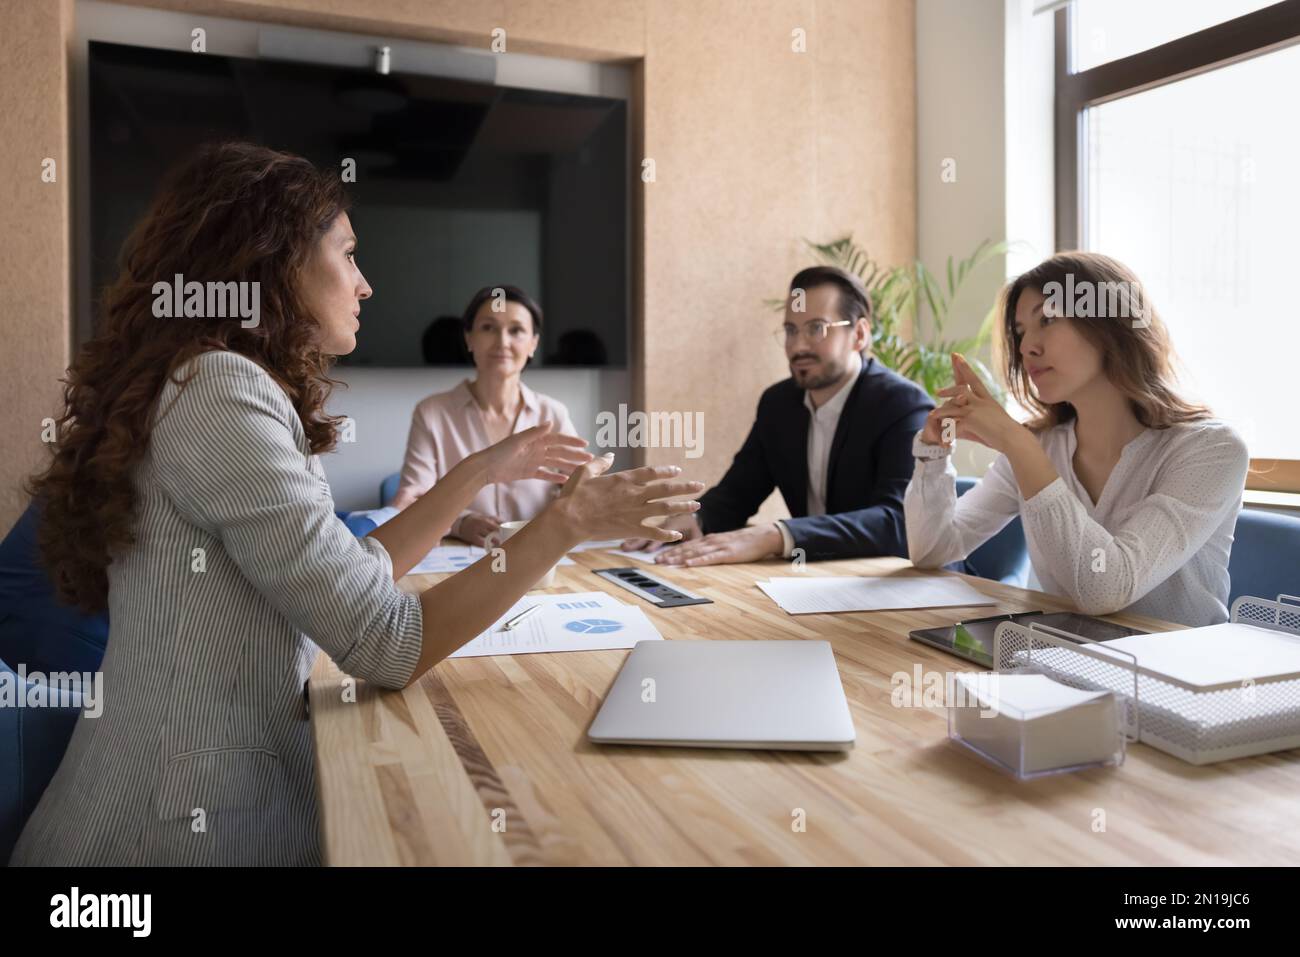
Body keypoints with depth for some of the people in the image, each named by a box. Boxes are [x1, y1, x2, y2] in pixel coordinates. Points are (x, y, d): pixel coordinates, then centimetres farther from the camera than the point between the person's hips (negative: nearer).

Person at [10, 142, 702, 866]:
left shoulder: (224, 384, 10)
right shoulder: (219, 389, -20)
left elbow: (345, 580, 11)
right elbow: (386, 645, -22)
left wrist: (481, 472, 12)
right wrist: (566, 523, -14)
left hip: (225, 789, 9)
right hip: (192, 826, -9)